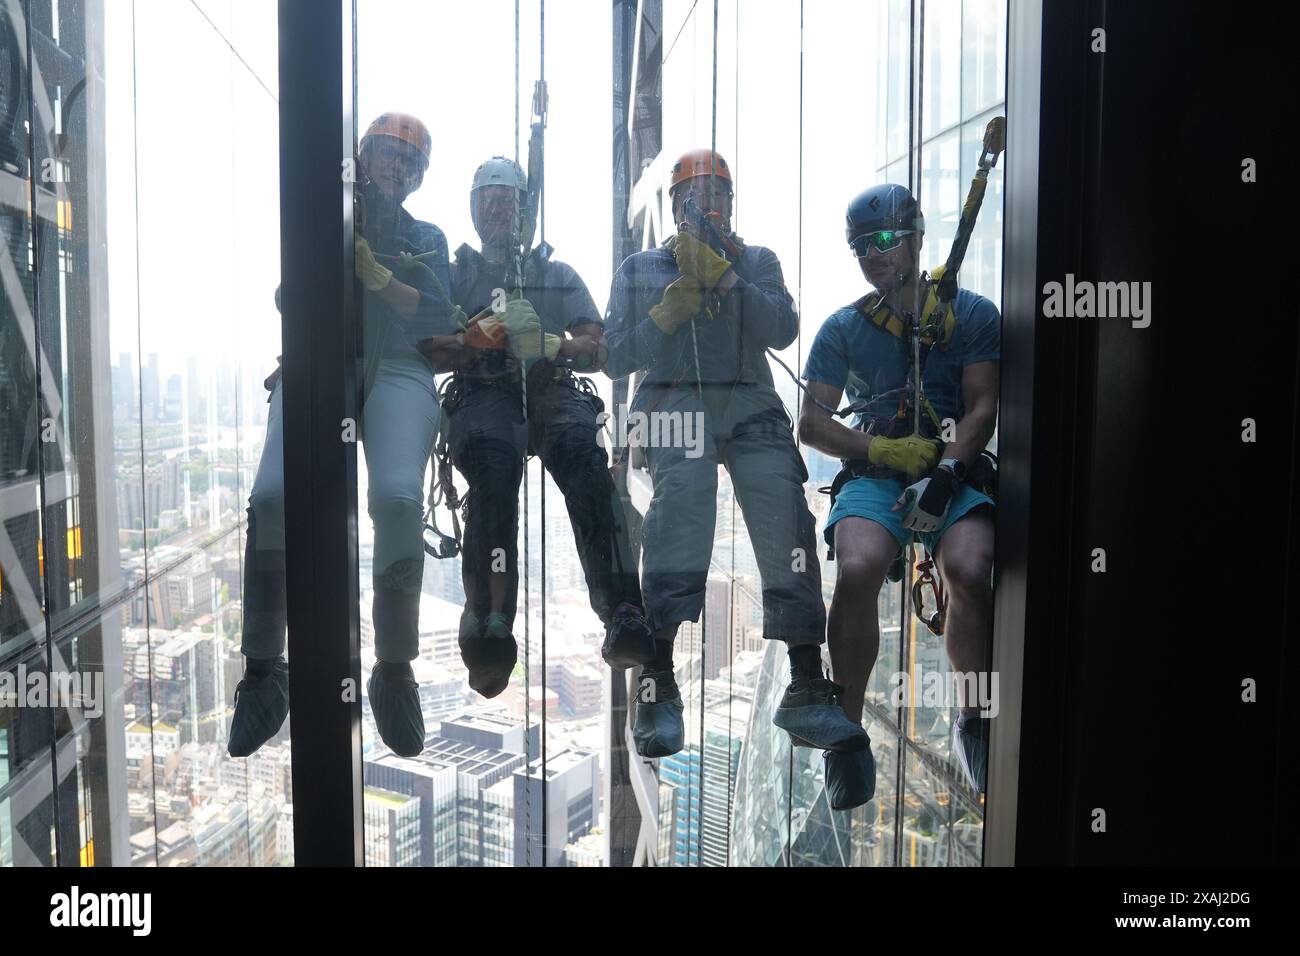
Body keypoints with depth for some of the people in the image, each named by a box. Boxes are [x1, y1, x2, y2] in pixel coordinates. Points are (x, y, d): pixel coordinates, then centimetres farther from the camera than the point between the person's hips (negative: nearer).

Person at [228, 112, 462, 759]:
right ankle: (263, 669, -16)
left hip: (395, 370, 0)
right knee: (274, 495, -29)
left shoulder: (427, 239, 25)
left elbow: (440, 318, 7)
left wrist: (374, 271, -3)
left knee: (397, 498, -32)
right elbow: (288, 298, 12)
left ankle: (395, 669, -17)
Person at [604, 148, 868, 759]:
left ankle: (806, 691, -17)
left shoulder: (757, 262, 22)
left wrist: (722, 274, -8)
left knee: (786, 511, -21)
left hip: (750, 405, 2)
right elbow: (616, 358, 12)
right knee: (683, 492, -33)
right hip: (675, 399, -2)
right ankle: (657, 686, -33)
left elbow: (783, 330, 2)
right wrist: (667, 313, -3)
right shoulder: (639, 269, 21)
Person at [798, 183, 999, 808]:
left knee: (971, 574, -31)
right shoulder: (843, 328, 11)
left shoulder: (971, 314, 9)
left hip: (955, 475, 0)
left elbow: (983, 409, 1)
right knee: (857, 573, -31)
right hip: (873, 476, 1)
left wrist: (944, 471, -17)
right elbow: (811, 425, 5)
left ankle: (975, 721, -4)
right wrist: (889, 450, -10)